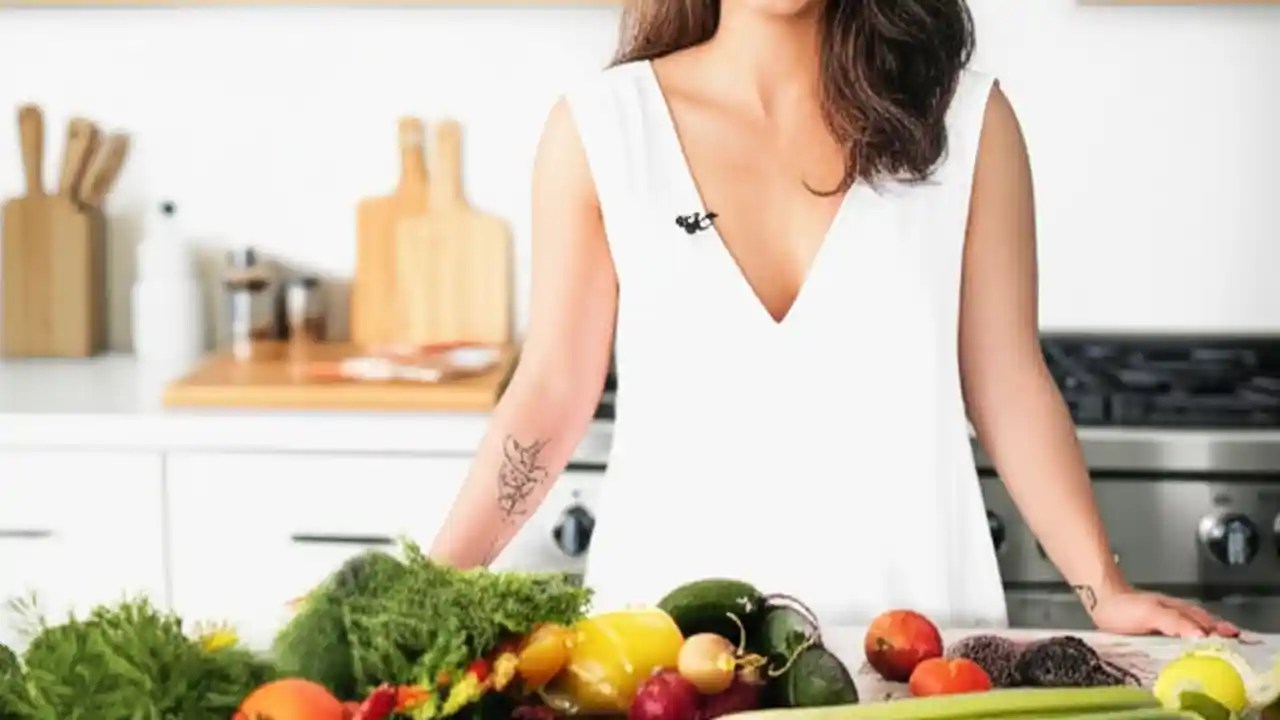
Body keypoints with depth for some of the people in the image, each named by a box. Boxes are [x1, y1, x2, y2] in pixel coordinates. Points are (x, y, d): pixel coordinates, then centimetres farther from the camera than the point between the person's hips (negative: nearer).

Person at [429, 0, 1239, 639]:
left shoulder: (964, 119, -3)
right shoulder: (598, 127, -4)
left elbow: (1008, 385, 0)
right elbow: (551, 393, 0)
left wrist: (1106, 590, -6)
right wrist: (429, 588, -7)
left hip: (909, 615, 0)